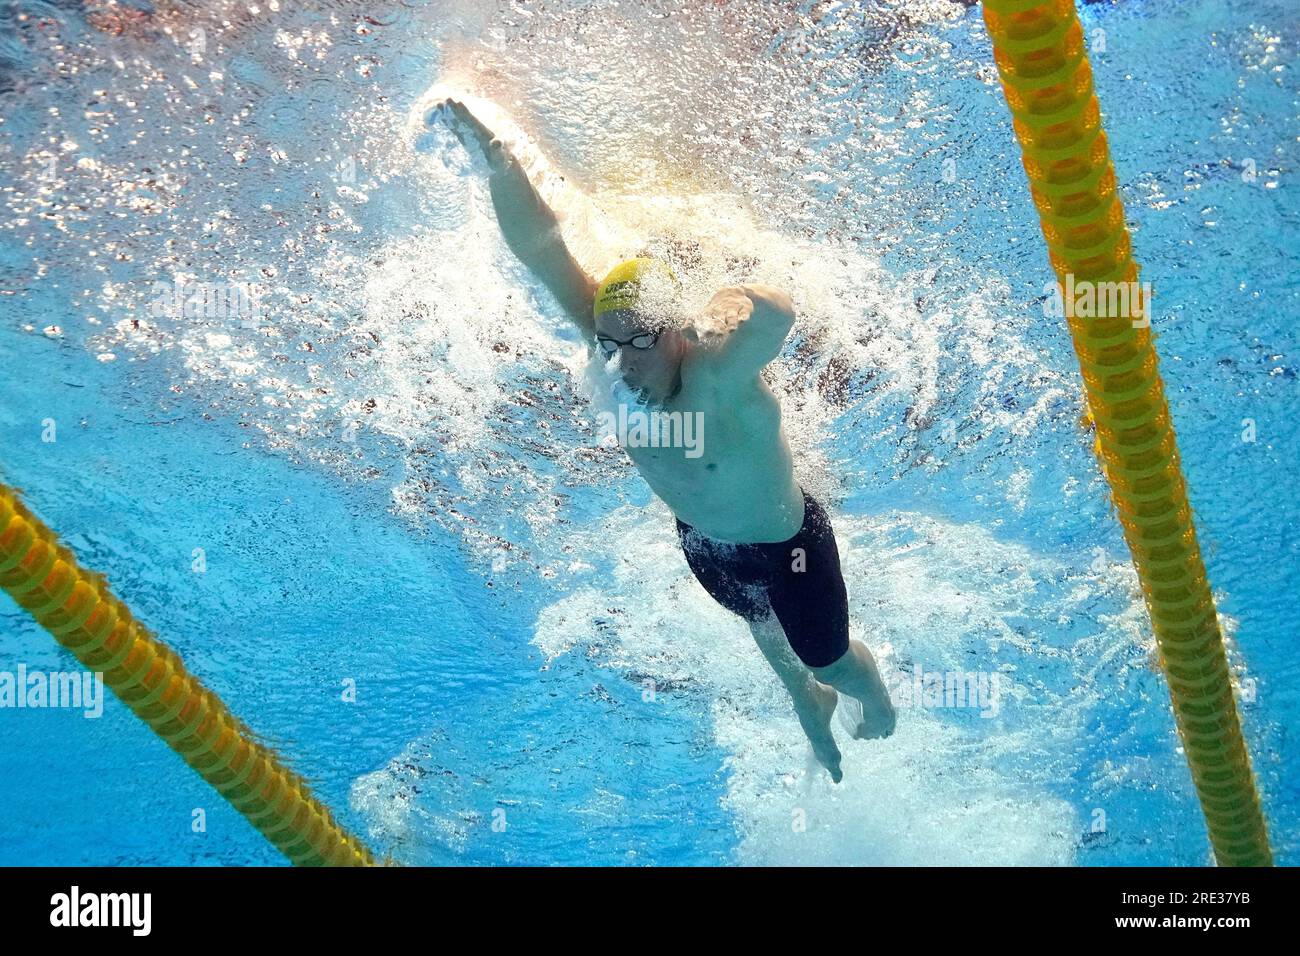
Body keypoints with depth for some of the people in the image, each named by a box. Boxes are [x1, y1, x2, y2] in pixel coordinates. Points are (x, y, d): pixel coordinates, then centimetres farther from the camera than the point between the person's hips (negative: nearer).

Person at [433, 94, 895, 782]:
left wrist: (716, 310, -45)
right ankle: (807, 701, 66)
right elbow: (543, 252, -36)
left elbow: (776, 310, -66)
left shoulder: (716, 376, -44)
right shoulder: (611, 338, -26)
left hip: (787, 543, -6)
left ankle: (873, 695, 57)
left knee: (829, 657, 20)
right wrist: (498, 164, -50)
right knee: (764, 630, 33)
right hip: (702, 545, 6)